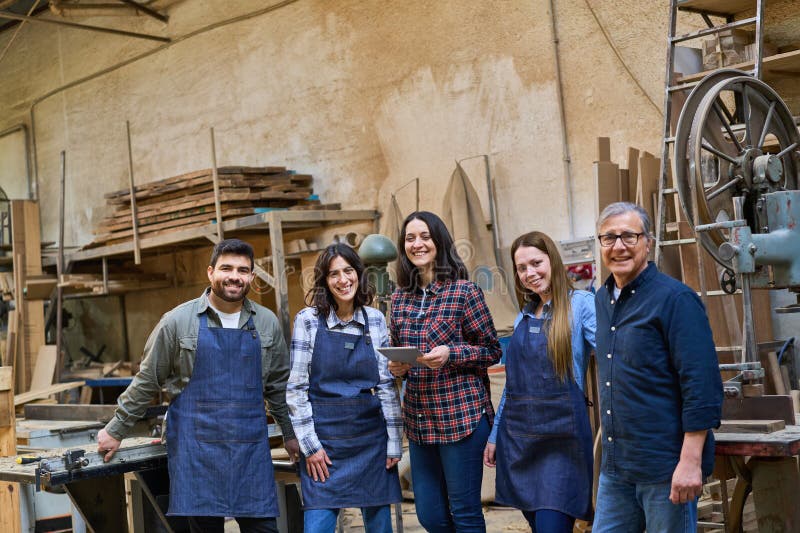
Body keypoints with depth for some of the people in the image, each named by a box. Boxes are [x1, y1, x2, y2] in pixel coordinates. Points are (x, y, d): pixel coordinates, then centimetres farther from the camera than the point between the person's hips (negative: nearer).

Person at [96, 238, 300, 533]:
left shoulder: (267, 323, 6)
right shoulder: (178, 321, -2)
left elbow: (278, 385, 16)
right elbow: (146, 382, 5)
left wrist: (290, 433, 18)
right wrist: (116, 431, 8)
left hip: (251, 448, 2)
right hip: (196, 448, -2)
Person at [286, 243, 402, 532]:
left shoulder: (376, 320, 5)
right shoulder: (308, 320, -3)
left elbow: (387, 385, 6)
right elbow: (296, 387, -3)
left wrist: (394, 442, 2)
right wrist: (309, 446, -8)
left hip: (372, 437, 3)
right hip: (325, 437, -2)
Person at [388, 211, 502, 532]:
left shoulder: (464, 291, -6)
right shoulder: (400, 298, 9)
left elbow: (492, 350, -3)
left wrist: (450, 354, -19)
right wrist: (396, 367, -3)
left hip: (462, 414, -5)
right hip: (419, 419, 6)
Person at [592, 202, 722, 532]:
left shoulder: (675, 299, -12)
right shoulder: (602, 300, 11)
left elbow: (702, 386, -17)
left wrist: (690, 461, -21)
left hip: (666, 468, -7)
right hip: (614, 467, 7)